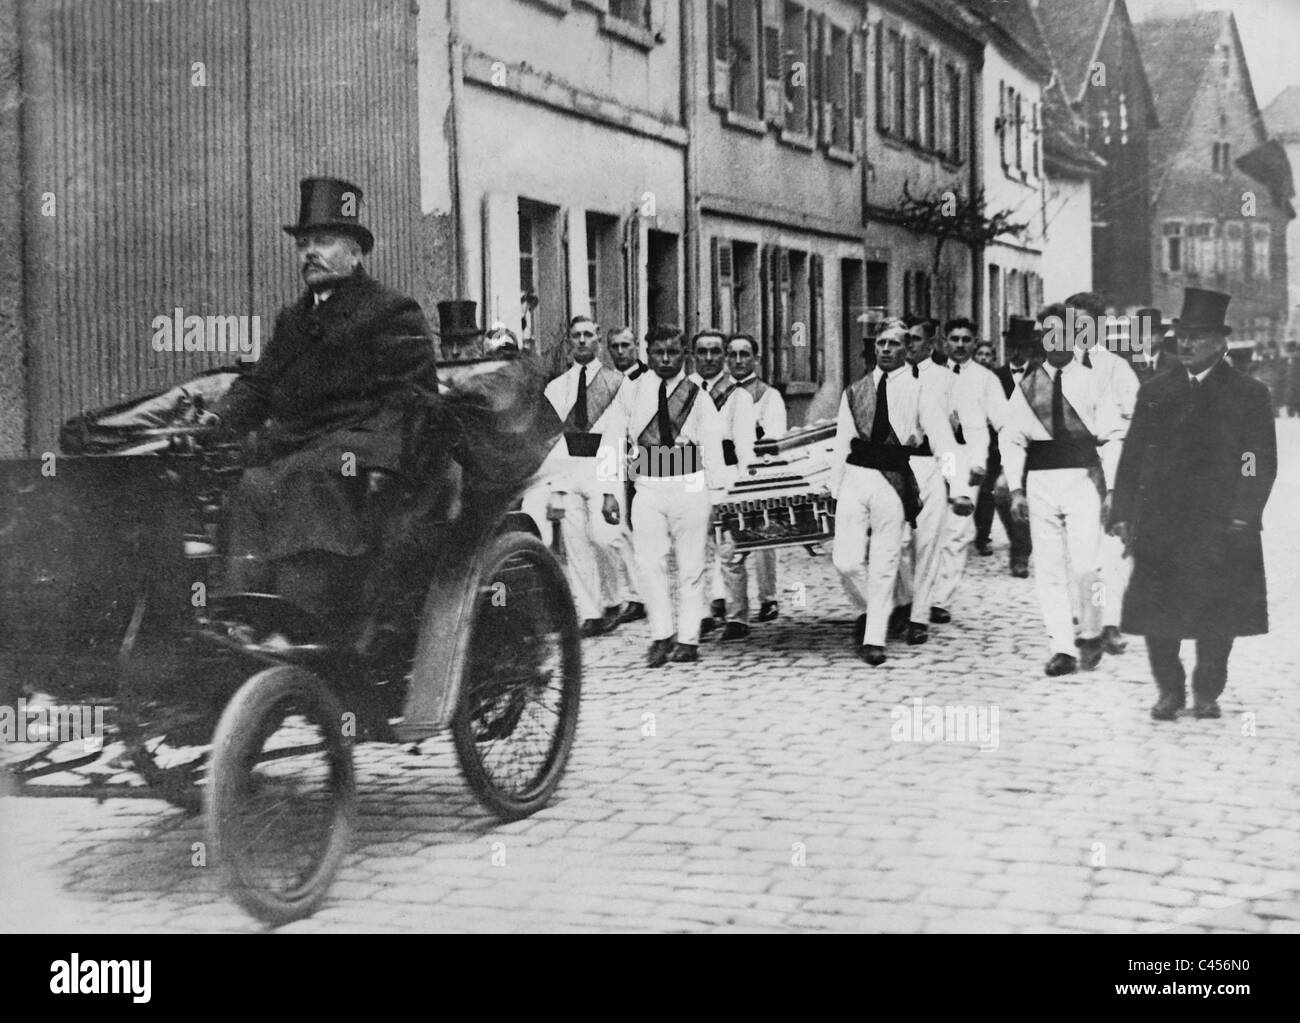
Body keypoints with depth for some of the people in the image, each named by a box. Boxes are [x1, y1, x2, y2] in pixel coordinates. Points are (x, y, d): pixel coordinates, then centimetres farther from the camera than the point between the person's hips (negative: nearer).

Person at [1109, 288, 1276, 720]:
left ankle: (1207, 694, 18)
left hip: (1220, 528, -2)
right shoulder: (1155, 393, 12)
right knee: (1156, 615, -1)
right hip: (1158, 526, 2)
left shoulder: (1249, 394, 4)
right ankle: (1169, 691, 15)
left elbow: (1262, 462, 1)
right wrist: (1122, 514, 2)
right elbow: (1132, 457, 10)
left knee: (1216, 617, 1)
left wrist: (1243, 515, -9)